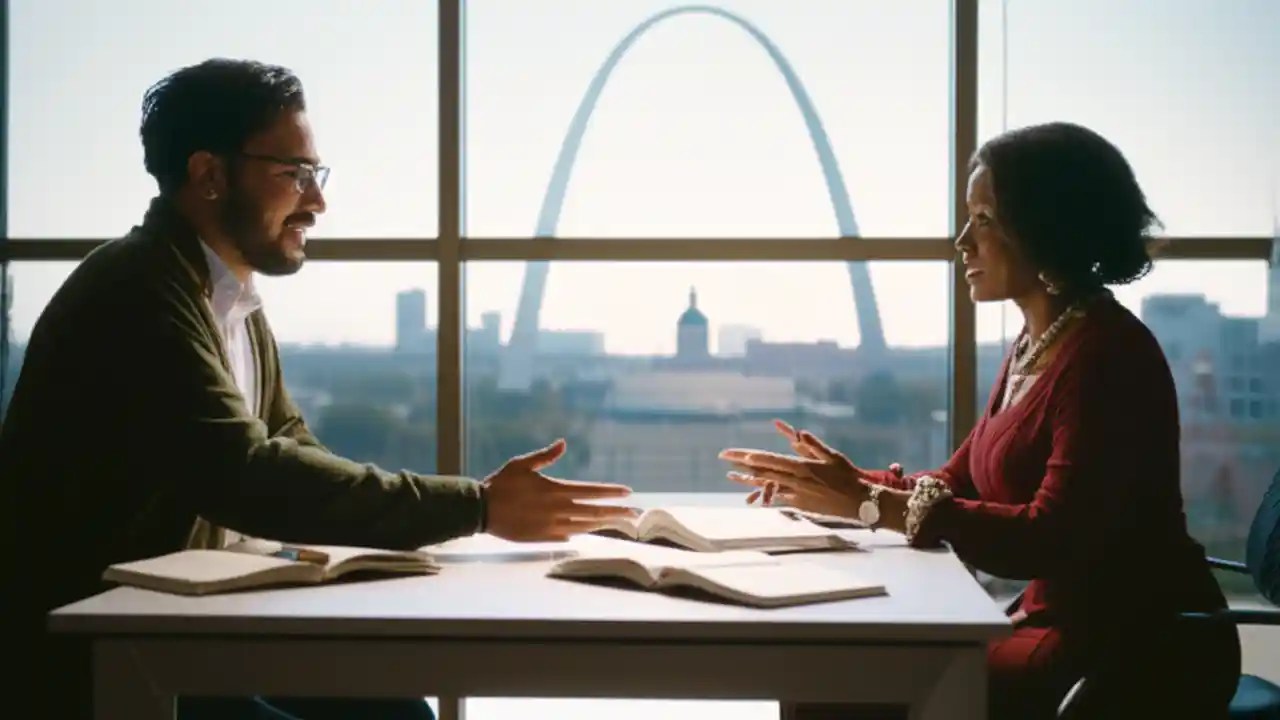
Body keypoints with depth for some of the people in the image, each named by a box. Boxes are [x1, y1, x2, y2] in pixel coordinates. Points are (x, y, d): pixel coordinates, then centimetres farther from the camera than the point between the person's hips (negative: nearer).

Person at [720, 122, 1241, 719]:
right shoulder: (1033, 345, 11)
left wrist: (870, 503, -26)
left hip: (1142, 650, -8)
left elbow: (1051, 539, -26)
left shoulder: (1107, 354, -19)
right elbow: (957, 484, 12)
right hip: (1065, 622, 8)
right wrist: (853, 484, -5)